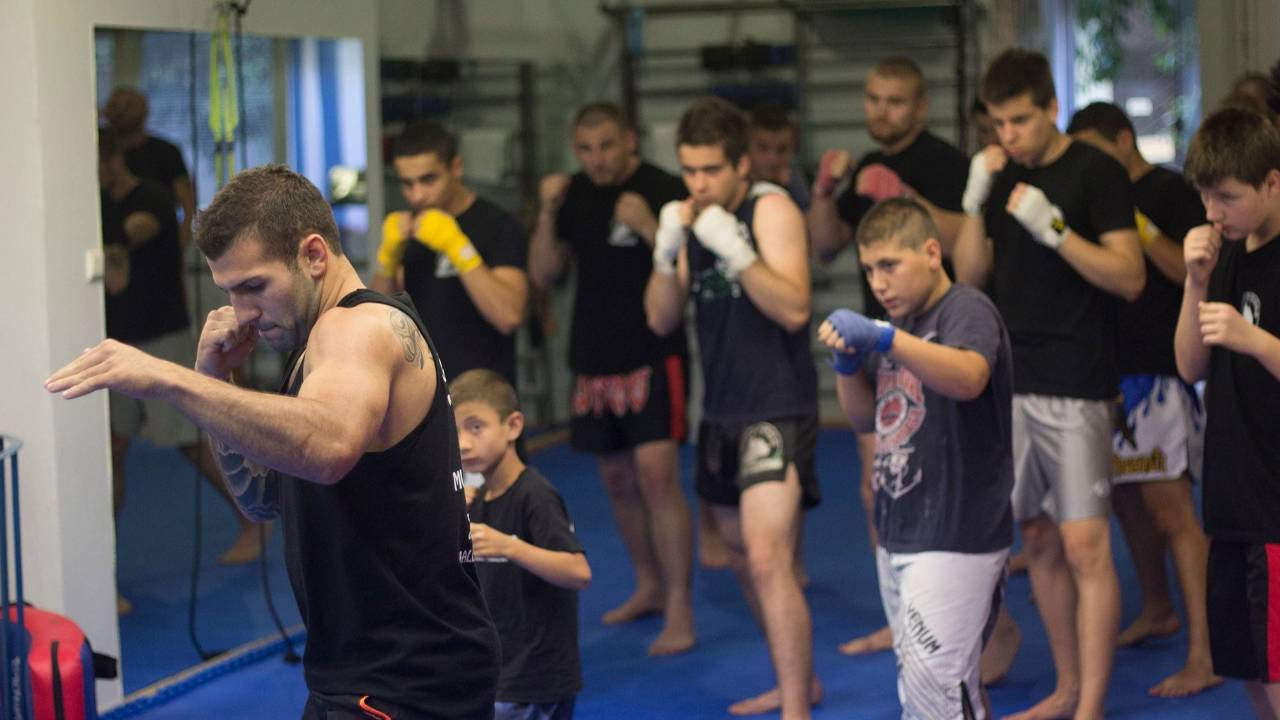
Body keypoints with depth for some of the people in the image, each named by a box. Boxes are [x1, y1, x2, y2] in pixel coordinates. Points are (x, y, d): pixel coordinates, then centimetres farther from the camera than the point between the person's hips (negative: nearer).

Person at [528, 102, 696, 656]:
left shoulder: (664, 191, -10)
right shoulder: (574, 195, 7)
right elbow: (542, 275, 8)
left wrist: (650, 228, -27)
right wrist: (548, 213, -6)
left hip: (652, 356, -6)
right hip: (593, 360, 6)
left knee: (657, 474, -15)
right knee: (617, 480, 14)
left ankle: (679, 611, -12)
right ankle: (649, 587, 31)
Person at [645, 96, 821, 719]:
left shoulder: (771, 209, -12)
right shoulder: (691, 219, 8)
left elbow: (794, 309, -21)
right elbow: (661, 320, 5)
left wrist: (734, 248, -29)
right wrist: (666, 251, -11)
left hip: (777, 408, -8)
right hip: (721, 409, 8)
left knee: (769, 561, -18)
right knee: (742, 557, 18)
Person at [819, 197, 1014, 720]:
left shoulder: (967, 310, -11)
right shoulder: (901, 326, 17)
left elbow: (969, 378, -33)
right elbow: (866, 417, 20)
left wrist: (885, 338, -42)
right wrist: (847, 363, 0)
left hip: (957, 538, -9)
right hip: (898, 536, 9)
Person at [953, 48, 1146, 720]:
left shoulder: (1096, 172, -6)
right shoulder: (1002, 175, 12)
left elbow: (1129, 278, -11)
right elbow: (970, 275, 10)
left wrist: (1053, 229, -21)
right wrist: (976, 202, -4)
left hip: (1076, 386, -6)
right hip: (1011, 381, 6)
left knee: (1086, 545, -8)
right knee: (1037, 540, 11)